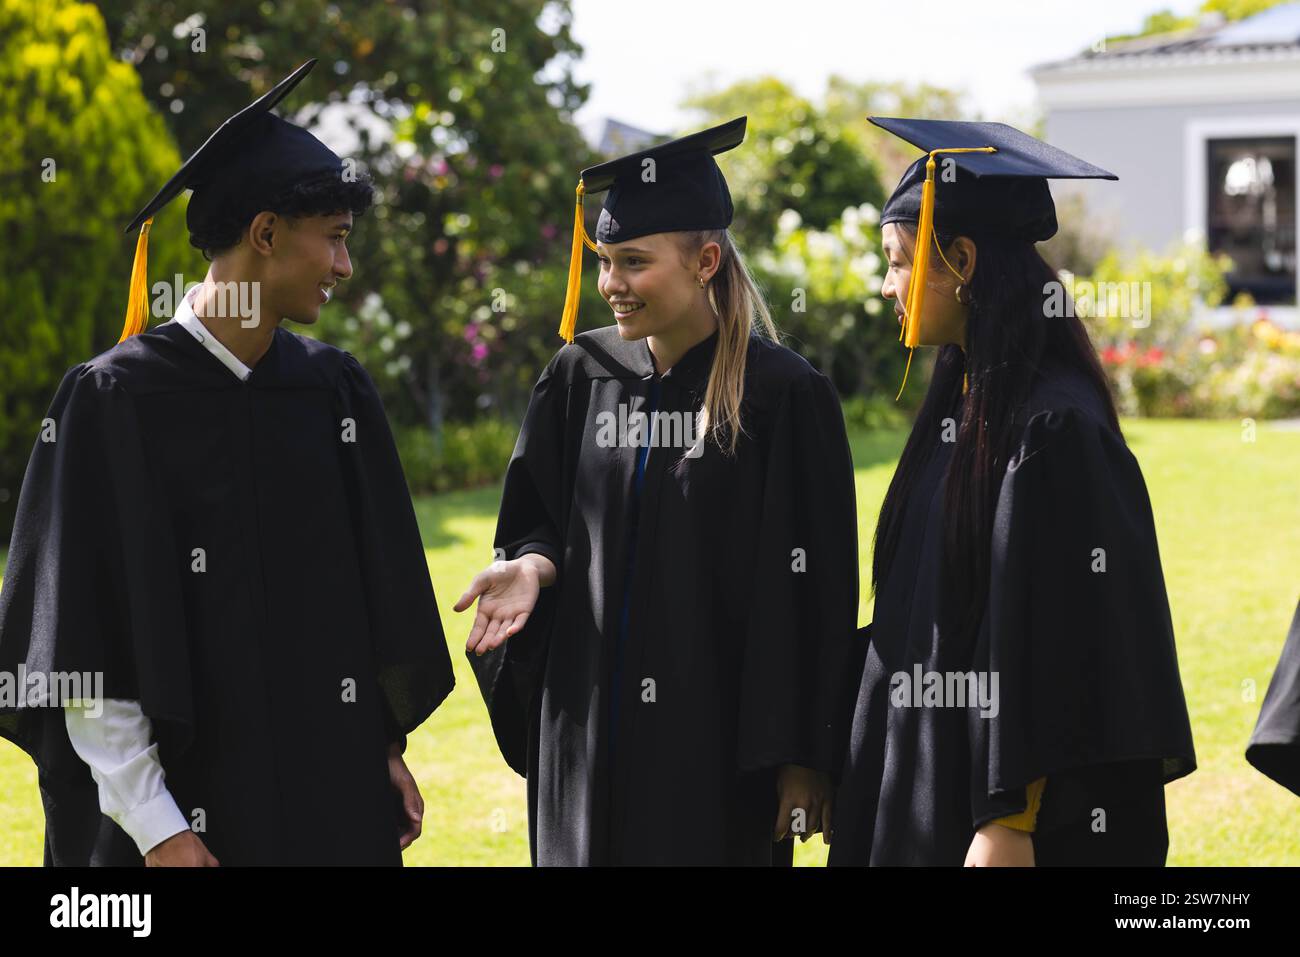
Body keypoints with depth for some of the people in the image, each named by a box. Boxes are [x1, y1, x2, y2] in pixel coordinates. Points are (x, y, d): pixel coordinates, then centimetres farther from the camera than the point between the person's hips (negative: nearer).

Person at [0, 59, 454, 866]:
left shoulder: (335, 391, 6)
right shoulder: (117, 399, -9)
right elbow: (86, 642, -11)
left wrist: (387, 752, 8)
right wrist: (153, 825, -14)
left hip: (336, 791, 5)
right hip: (185, 799, -5)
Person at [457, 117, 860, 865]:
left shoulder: (783, 395, -10)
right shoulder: (581, 376, 5)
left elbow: (812, 598, -9)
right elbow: (540, 522, 12)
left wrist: (803, 762, -10)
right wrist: (532, 566, -12)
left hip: (717, 741, -4)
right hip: (588, 730, 4)